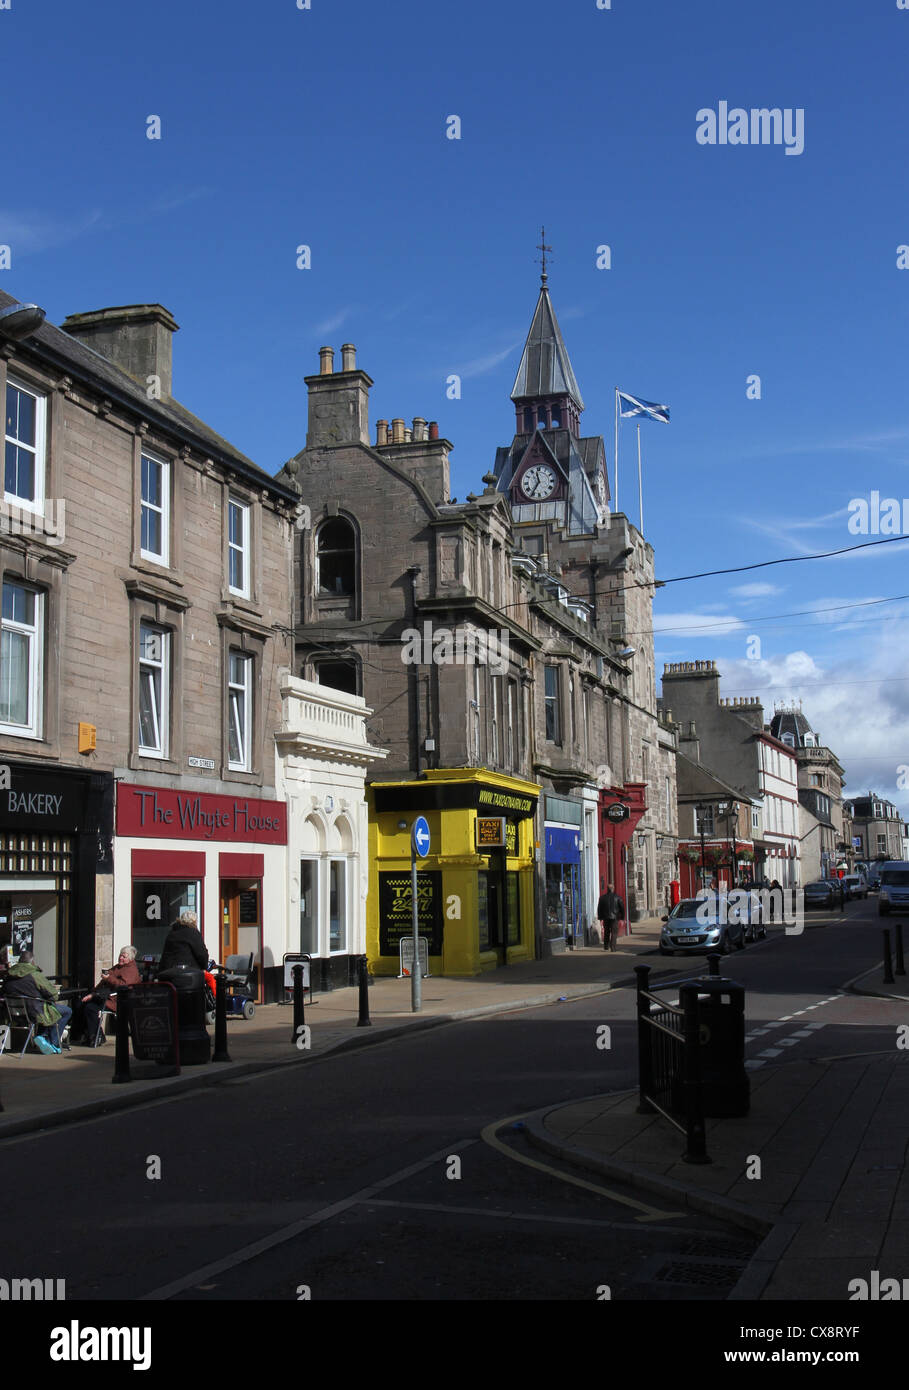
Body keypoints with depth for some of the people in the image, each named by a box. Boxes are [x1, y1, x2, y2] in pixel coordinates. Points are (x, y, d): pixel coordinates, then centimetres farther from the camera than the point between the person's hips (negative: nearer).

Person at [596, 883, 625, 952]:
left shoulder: (603, 897, 4)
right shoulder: (617, 897, -3)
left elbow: (599, 908, 7)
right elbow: (622, 907, 0)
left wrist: (600, 917, 14)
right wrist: (622, 917, 7)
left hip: (606, 917, 3)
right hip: (614, 917, -3)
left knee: (606, 932, 16)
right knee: (614, 933, 0)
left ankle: (606, 947, 20)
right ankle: (612, 947, -9)